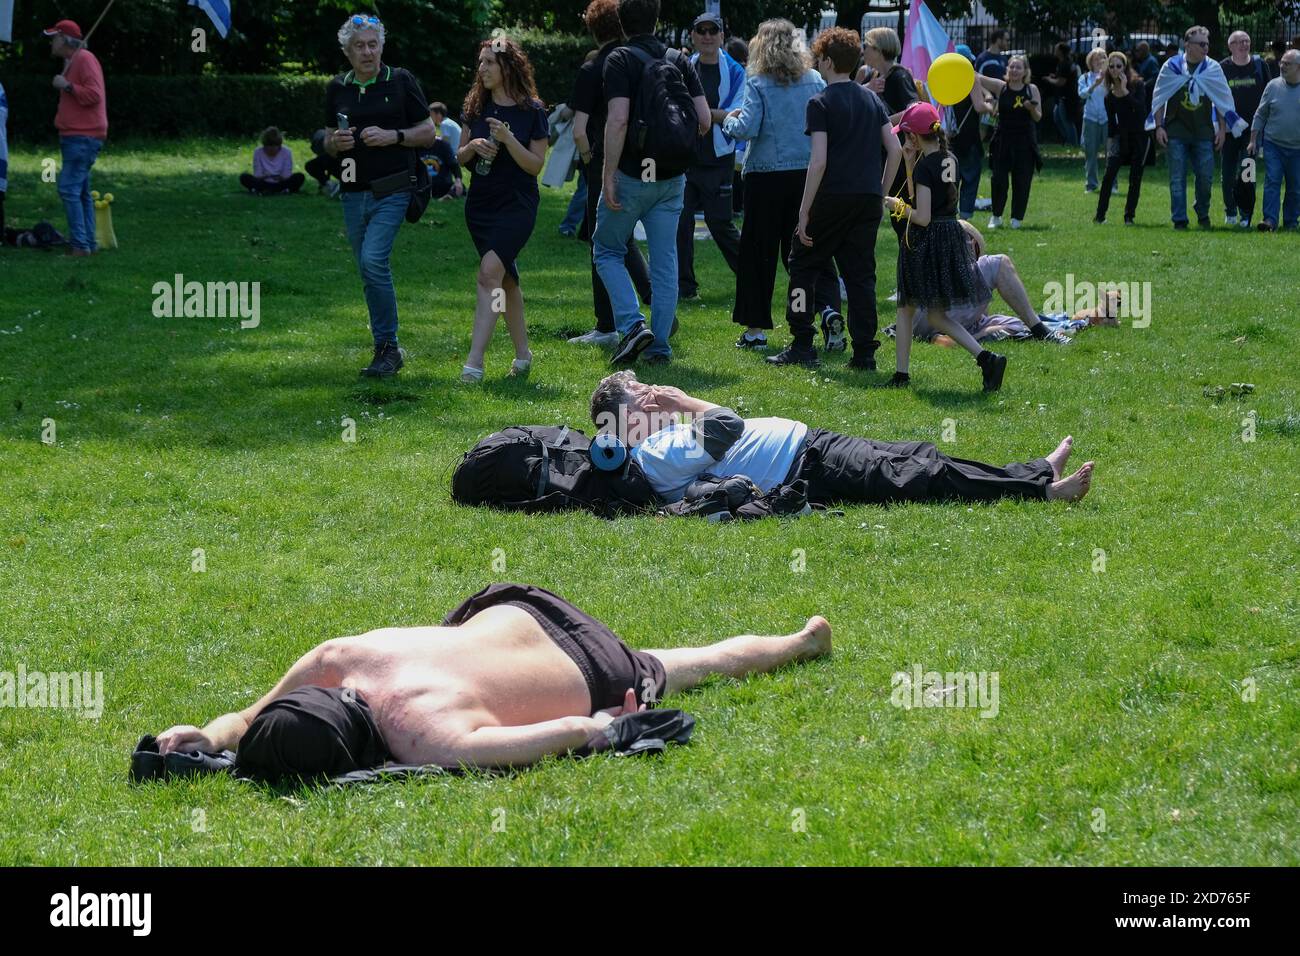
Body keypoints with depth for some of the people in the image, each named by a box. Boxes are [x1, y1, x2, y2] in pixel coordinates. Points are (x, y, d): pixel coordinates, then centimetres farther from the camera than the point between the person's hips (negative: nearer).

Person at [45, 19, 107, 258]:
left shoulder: (85, 59, -12)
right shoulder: (72, 62, 20)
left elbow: (94, 95, -21)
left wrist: (67, 86, -19)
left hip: (82, 138, -11)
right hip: (74, 137, 11)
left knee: (69, 189, -15)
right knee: (81, 192, 11)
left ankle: (80, 245, -17)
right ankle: (88, 244, 12)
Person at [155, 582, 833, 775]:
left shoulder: (429, 741, -48)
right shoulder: (332, 660, -32)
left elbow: (575, 732, -40)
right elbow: (248, 715, -11)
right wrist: (211, 735, -29)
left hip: (597, 684, -3)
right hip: (511, 613, 3)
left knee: (703, 667, 29)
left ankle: (805, 641, 58)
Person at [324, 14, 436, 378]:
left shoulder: (401, 81, -1)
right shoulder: (338, 88, 10)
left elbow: (428, 133, 2)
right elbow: (329, 142, 20)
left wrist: (393, 136, -13)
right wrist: (336, 143, -4)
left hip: (391, 191, -5)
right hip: (354, 194, 5)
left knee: (373, 261, -20)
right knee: (369, 271, 8)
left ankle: (388, 347, -11)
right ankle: (387, 350, 17)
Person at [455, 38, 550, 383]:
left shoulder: (531, 110, -7)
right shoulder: (476, 106, 6)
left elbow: (536, 165, -8)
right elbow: (460, 158, 11)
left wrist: (508, 139, -21)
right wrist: (473, 146, -11)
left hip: (517, 205, -5)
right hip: (480, 204, 5)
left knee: (490, 272, -20)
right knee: (506, 278, 12)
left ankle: (475, 360, -27)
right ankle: (522, 352, 25)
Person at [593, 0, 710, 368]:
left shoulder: (620, 60, -9)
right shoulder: (680, 61, 6)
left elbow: (617, 121, -19)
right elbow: (704, 121, 2)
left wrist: (608, 175, -15)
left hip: (632, 174, -4)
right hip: (672, 178, 4)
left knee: (608, 251, 11)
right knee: (665, 261, 8)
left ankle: (632, 324, -8)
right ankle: (660, 347, 7)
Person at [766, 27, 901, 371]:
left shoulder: (821, 103, -7)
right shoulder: (871, 99, 12)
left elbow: (819, 161, -14)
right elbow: (896, 150, 8)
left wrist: (804, 213, -11)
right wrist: (881, 192, 17)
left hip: (833, 197, -5)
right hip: (868, 200, 5)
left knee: (803, 265, 9)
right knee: (860, 274, 8)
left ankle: (801, 347, 6)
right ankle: (865, 352, 3)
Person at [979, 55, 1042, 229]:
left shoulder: (1031, 89, 1)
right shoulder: (1000, 87, -1)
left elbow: (1038, 117, 3)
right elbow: (977, 77, -10)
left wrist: (1032, 108, -18)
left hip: (1025, 142, 0)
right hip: (1003, 139, 0)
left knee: (1021, 181, 3)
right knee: (998, 179, -2)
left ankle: (1017, 218, 16)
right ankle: (996, 216, 14)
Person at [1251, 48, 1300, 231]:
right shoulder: (1273, 86, 2)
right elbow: (1260, 114, 8)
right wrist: (1253, 140, 4)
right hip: (1273, 144, 0)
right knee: (1272, 182, -9)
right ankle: (1270, 220, -11)